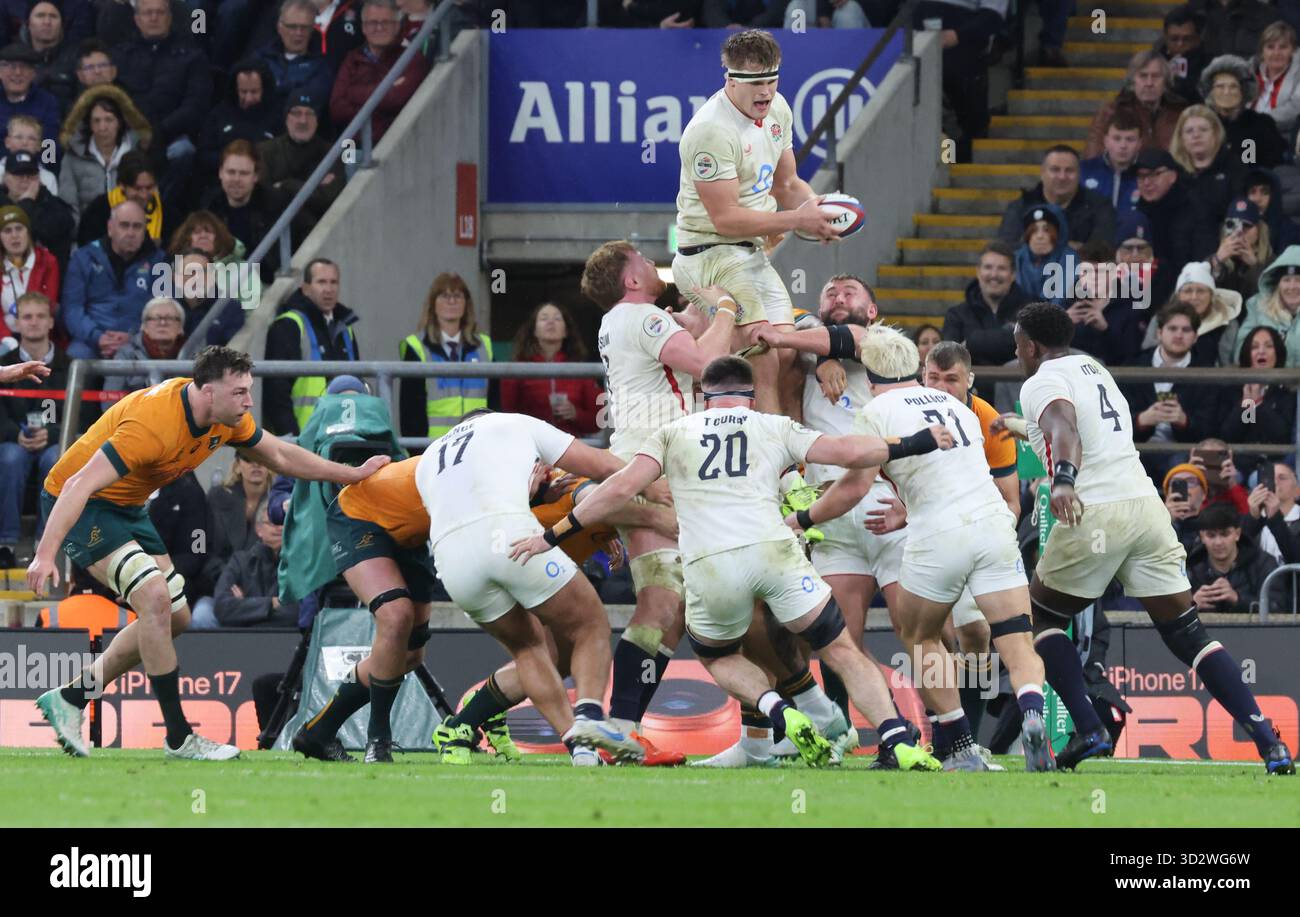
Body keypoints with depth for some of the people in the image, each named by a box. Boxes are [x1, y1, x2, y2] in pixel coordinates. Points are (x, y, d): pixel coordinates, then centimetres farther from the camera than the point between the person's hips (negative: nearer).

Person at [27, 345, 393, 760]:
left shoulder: (227, 418, -7)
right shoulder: (155, 423, -34)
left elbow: (280, 455, 11)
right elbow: (80, 484, -38)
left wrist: (353, 474, 10)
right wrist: (45, 554, -46)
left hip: (126, 507, 10)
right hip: (80, 505, -10)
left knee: (173, 618, 9)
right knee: (155, 598, -24)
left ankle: (69, 698, 19)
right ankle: (179, 737, -16)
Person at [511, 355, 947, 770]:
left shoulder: (673, 433, 20)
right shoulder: (775, 428, 20)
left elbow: (622, 487, 9)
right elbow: (846, 452, 11)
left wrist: (553, 535, 14)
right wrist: (915, 444, 24)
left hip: (709, 568, 0)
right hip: (772, 549, 0)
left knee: (716, 656, 27)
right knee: (844, 653, 8)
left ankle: (780, 713, -1)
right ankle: (899, 742, -12)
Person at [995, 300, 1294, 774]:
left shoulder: (1042, 384, -1)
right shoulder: (1093, 368, 23)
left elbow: (1065, 430, -24)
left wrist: (1063, 479, -42)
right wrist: (1024, 430, 54)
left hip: (1093, 515, -7)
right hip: (1146, 504, 7)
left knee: (1041, 617, 16)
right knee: (1186, 632, 7)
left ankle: (1089, 730, 1)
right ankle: (1268, 740, -7)